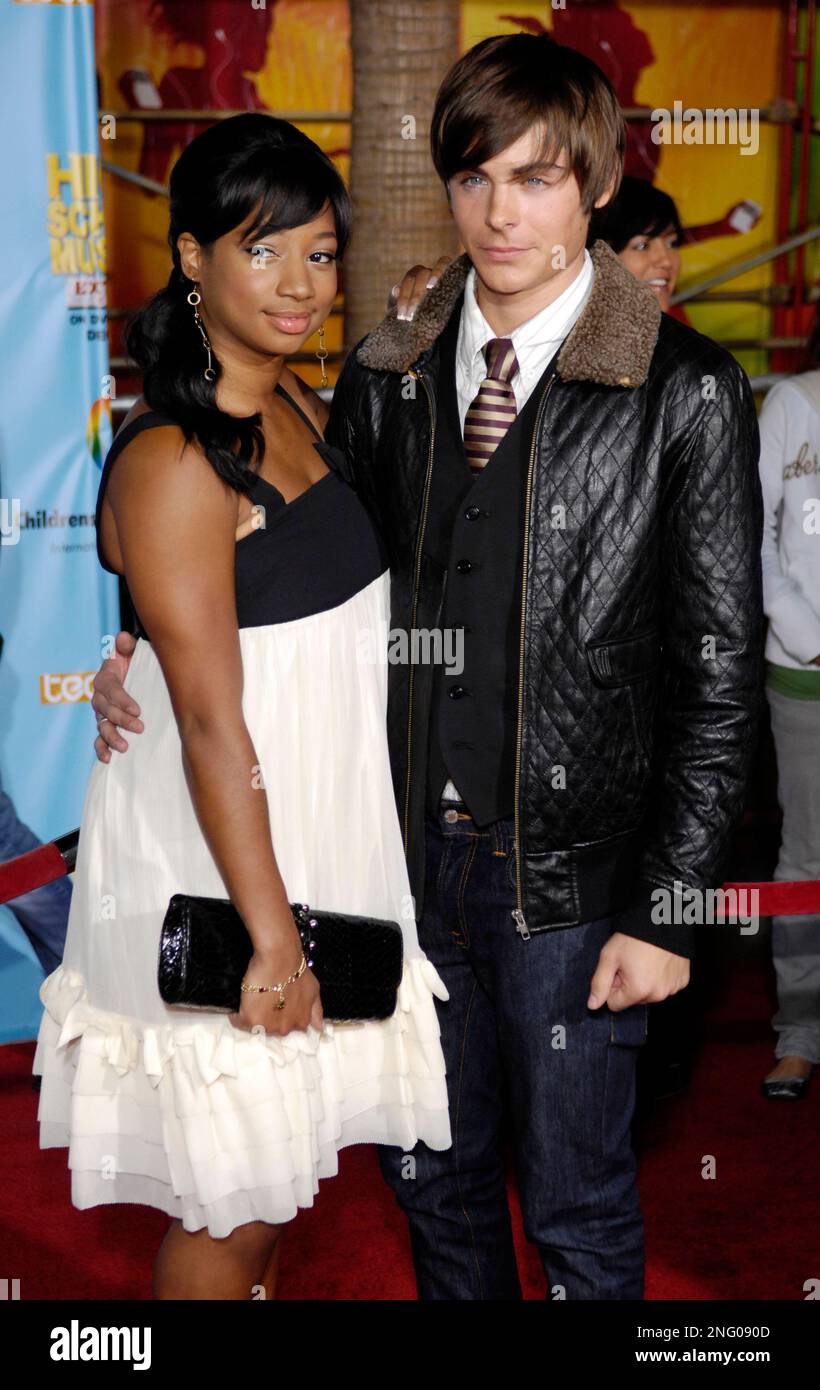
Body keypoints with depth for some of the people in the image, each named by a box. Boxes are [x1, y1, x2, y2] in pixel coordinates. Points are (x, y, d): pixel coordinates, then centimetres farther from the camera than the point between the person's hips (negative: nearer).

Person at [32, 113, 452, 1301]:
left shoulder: (296, 407, 6)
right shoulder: (172, 462, -22)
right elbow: (212, 725, -23)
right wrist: (272, 934, -21)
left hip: (317, 832, 9)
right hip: (219, 860, -8)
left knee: (283, 1159, 23)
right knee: (231, 1200, 8)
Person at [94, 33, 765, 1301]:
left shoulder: (685, 396, -10)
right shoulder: (386, 374, 3)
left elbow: (721, 667, -8)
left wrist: (666, 908, -10)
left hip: (571, 867, -4)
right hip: (410, 848, 4)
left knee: (578, 1208, 13)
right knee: (431, 1172, 21)